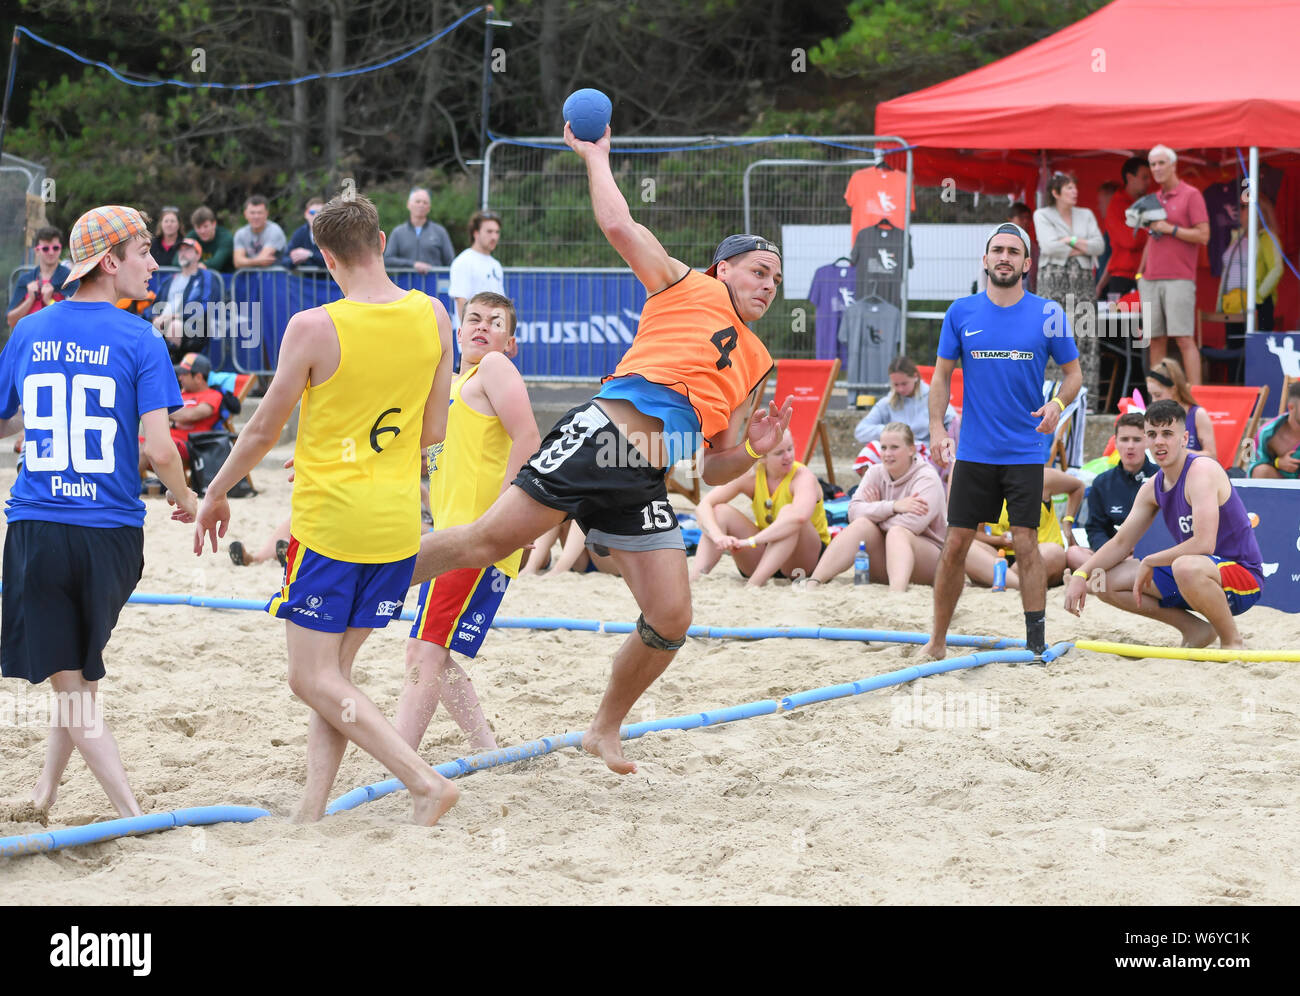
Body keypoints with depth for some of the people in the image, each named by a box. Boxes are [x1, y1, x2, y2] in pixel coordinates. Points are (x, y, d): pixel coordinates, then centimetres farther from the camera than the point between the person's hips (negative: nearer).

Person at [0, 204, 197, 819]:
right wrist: (185, 500, 6)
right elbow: (158, 448, -13)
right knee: (82, 667, 21)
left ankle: (131, 813, -6)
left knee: (69, 683, 2)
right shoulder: (139, 340, -5)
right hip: (111, 530, -1)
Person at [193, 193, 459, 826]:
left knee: (314, 679, 0)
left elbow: (265, 428, -4)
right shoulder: (432, 317, 0)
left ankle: (425, 783, -13)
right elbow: (432, 430, 8)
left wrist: (216, 493, 12)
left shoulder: (314, 328, -15)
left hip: (330, 520, -6)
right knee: (334, 669, 15)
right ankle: (312, 811, 11)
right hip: (399, 524, 6)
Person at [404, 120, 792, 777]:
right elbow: (619, 227, -3)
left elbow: (715, 471, 24)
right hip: (600, 435, -6)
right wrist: (595, 157, 7)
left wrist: (754, 450, 5)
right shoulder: (686, 287, 9)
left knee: (671, 620, -3)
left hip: (646, 482, 6)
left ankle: (605, 730, 17)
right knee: (491, 539, -14)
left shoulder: (754, 365, 25)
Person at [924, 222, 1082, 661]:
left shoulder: (1048, 314, -2)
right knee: (955, 545, 2)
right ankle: (937, 641, 13)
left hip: (1025, 453, -1)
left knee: (1026, 543, -5)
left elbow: (1073, 372, 6)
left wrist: (1058, 404, -14)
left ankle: (1037, 642, 2)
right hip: (973, 453, 1)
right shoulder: (961, 312, 2)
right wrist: (937, 429, -5)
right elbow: (942, 375, 8)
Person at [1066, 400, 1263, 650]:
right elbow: (1121, 543, 15)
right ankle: (1195, 630, 8)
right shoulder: (1153, 487, 7)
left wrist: (1149, 562, -17)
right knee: (1105, 583, 2)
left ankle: (1231, 640, -15)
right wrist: (1081, 575, -2)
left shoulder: (1202, 471, -19)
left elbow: (1204, 544, -29)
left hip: (1243, 574, -8)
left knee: (1186, 568, -42)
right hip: (1191, 574, 9)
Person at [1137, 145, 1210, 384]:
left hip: (1179, 280, -6)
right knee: (1155, 339, 4)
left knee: (1184, 339, -11)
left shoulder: (1191, 196, -1)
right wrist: (1140, 273, 18)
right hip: (1151, 281, 6)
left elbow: (1203, 236, -8)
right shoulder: (1153, 199, 18)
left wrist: (1170, 229, -13)